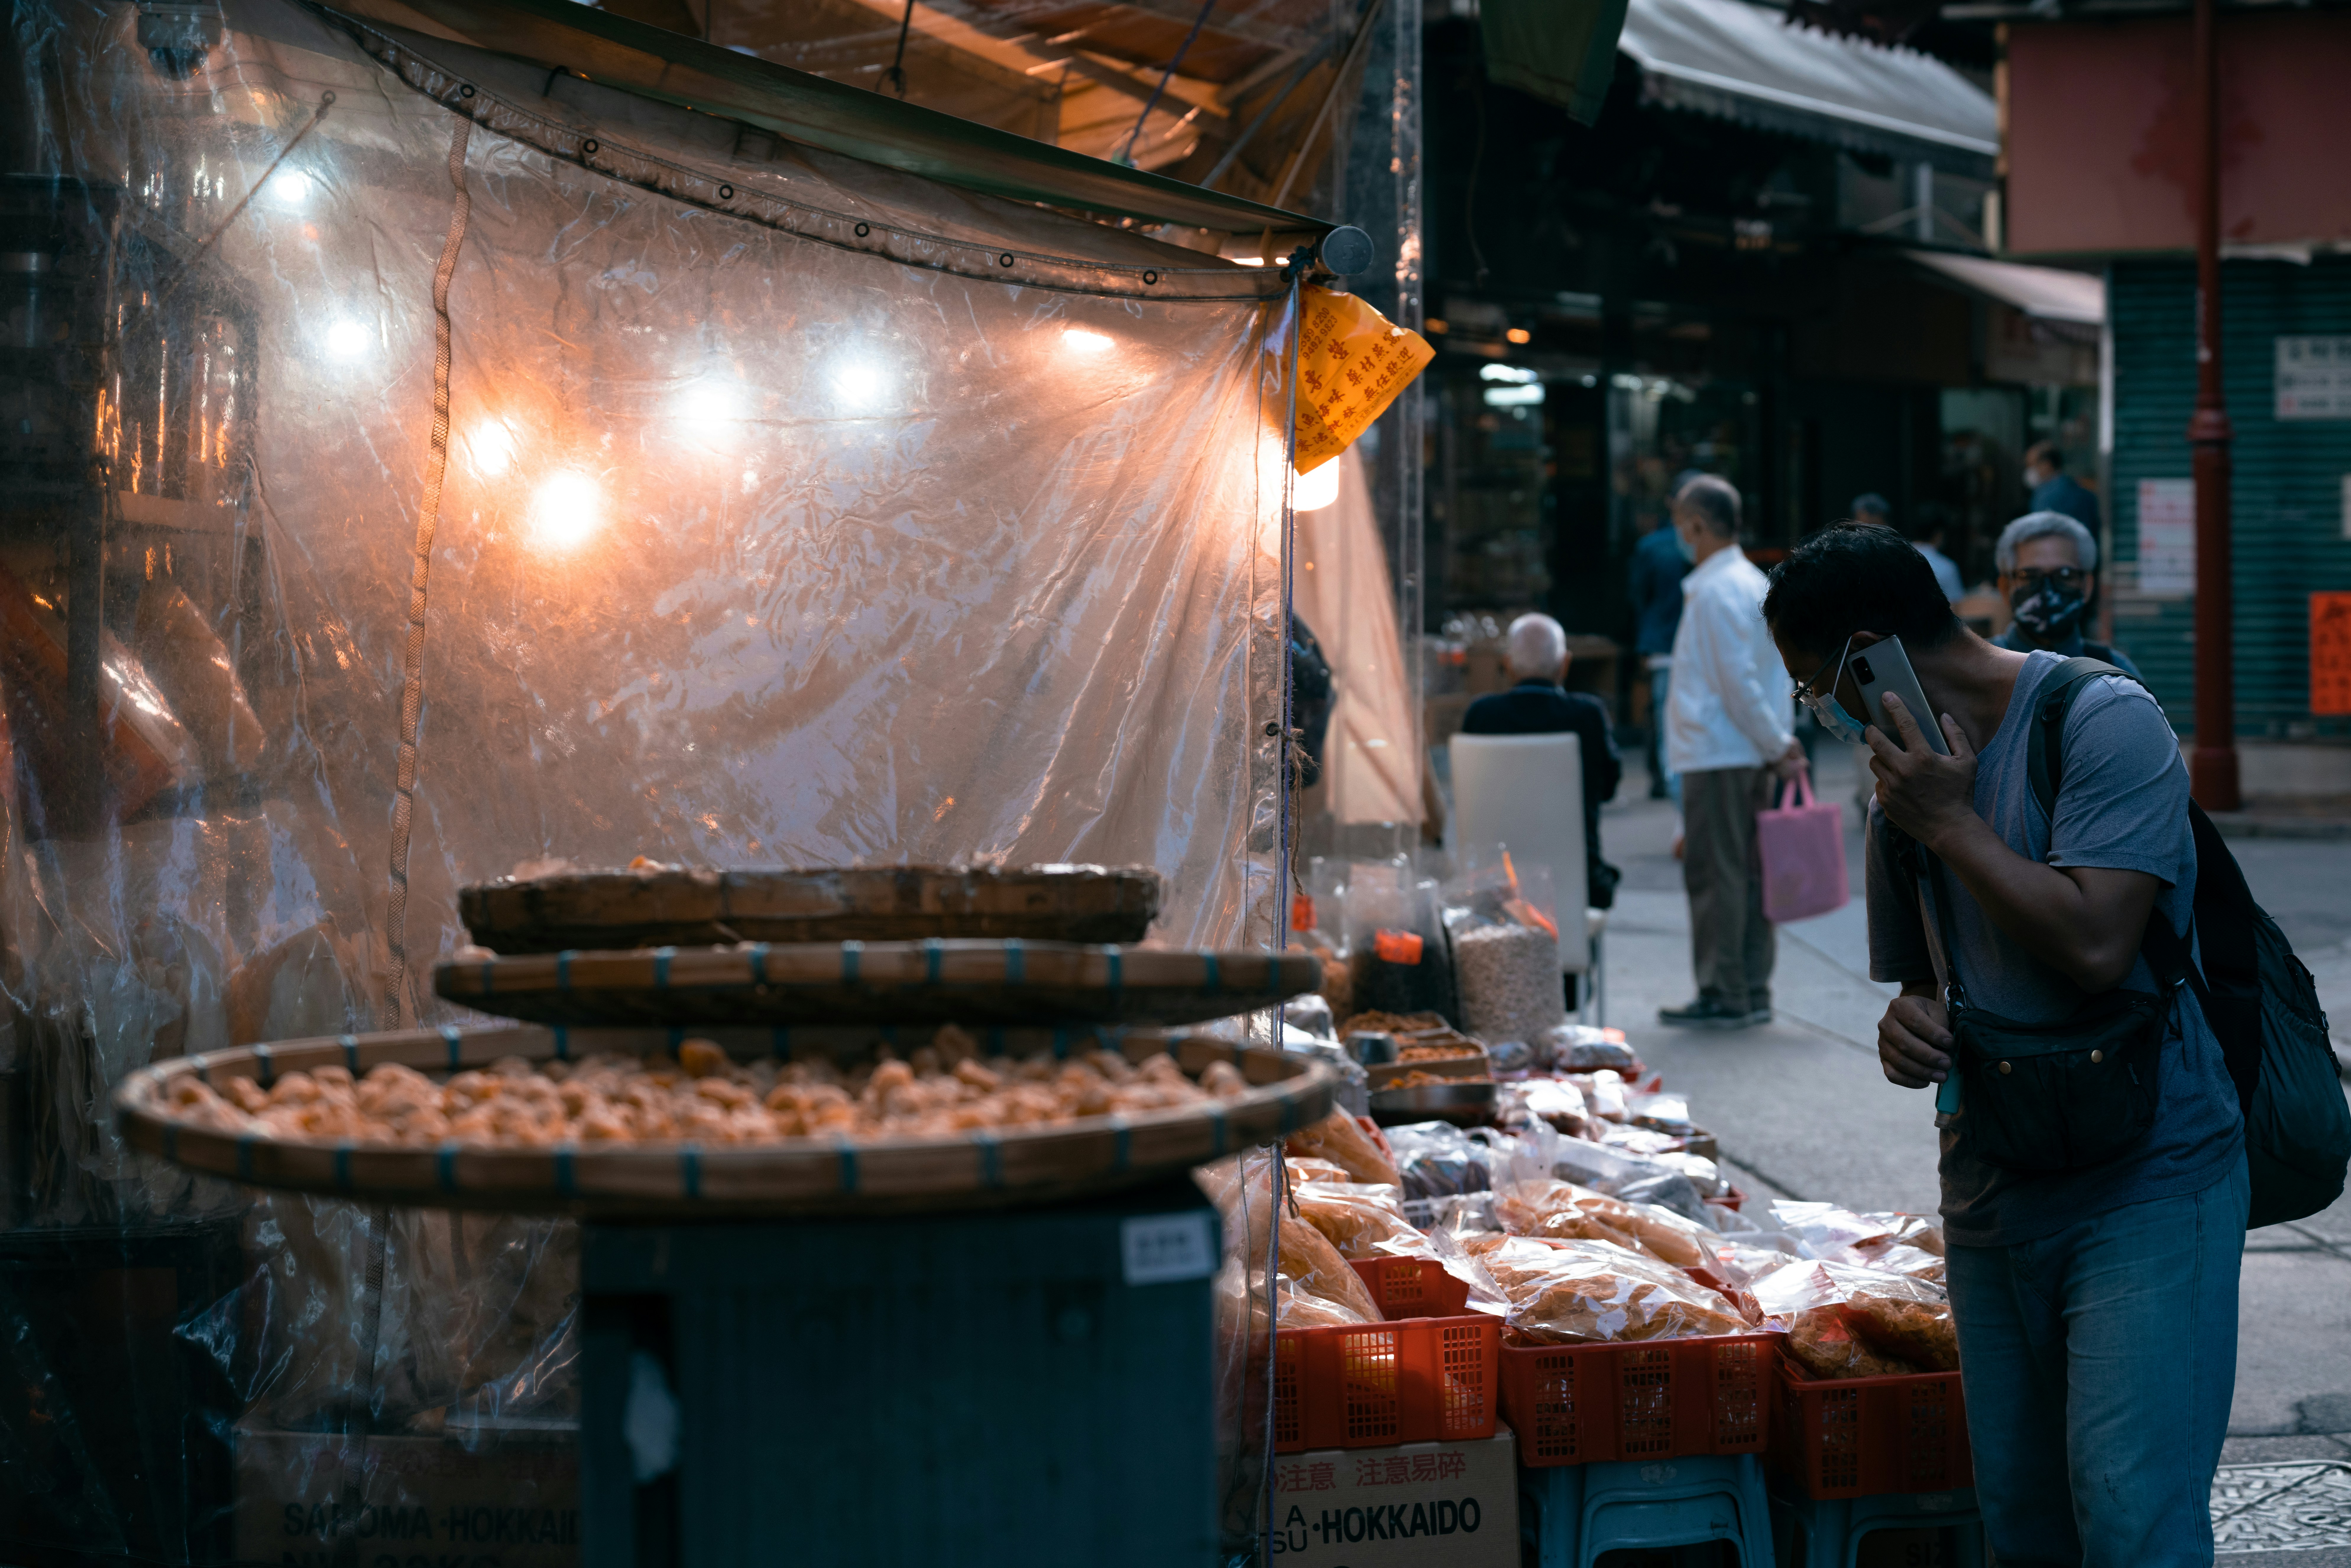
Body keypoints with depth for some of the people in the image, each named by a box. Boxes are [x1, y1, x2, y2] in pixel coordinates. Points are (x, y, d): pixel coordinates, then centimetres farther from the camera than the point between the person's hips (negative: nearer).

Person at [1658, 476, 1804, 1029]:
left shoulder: (1715, 593, -16)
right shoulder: (1753, 582, 15)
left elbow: (1738, 682, -20)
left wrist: (1776, 745, -14)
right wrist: (1779, 741, 12)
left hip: (1717, 756, -10)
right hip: (1750, 755, 10)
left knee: (1714, 876, -4)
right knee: (1746, 874, 11)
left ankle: (1724, 997, -1)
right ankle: (1753, 993, 15)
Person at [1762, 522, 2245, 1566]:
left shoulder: (2105, 722, -11)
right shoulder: (1907, 778, 12)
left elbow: (2094, 944, -23)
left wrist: (1949, 821, -14)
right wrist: (1910, 1023, -1)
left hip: (2146, 1183, -7)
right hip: (1993, 1196, 7)